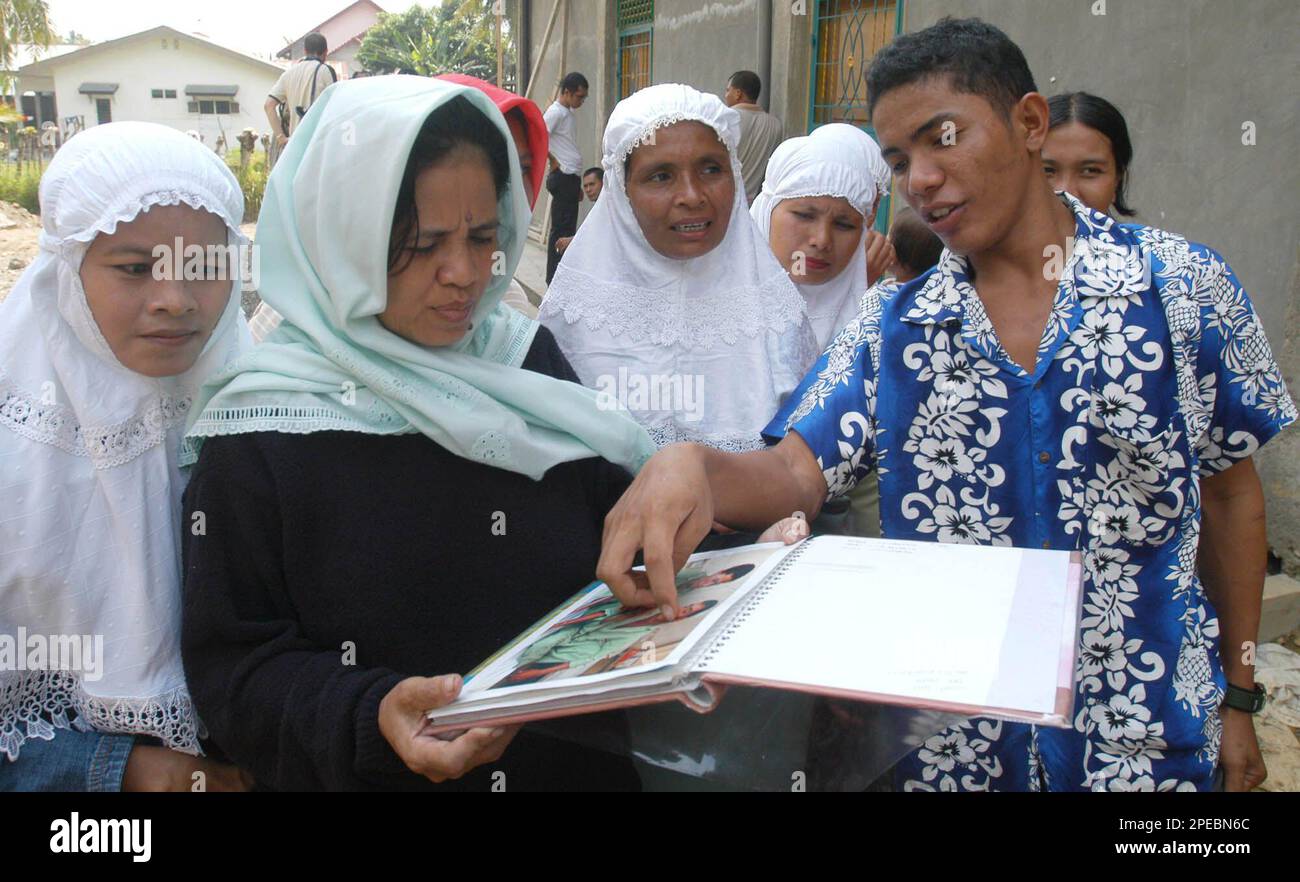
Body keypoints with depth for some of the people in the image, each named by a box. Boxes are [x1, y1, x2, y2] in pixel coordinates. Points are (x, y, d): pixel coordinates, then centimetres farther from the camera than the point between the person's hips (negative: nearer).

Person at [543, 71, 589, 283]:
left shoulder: (569, 113, 18)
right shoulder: (555, 112, -12)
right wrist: (552, 161, -13)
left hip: (571, 178, 10)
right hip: (563, 178, -10)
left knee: (568, 229, 13)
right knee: (561, 230, -6)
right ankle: (555, 279, -1)